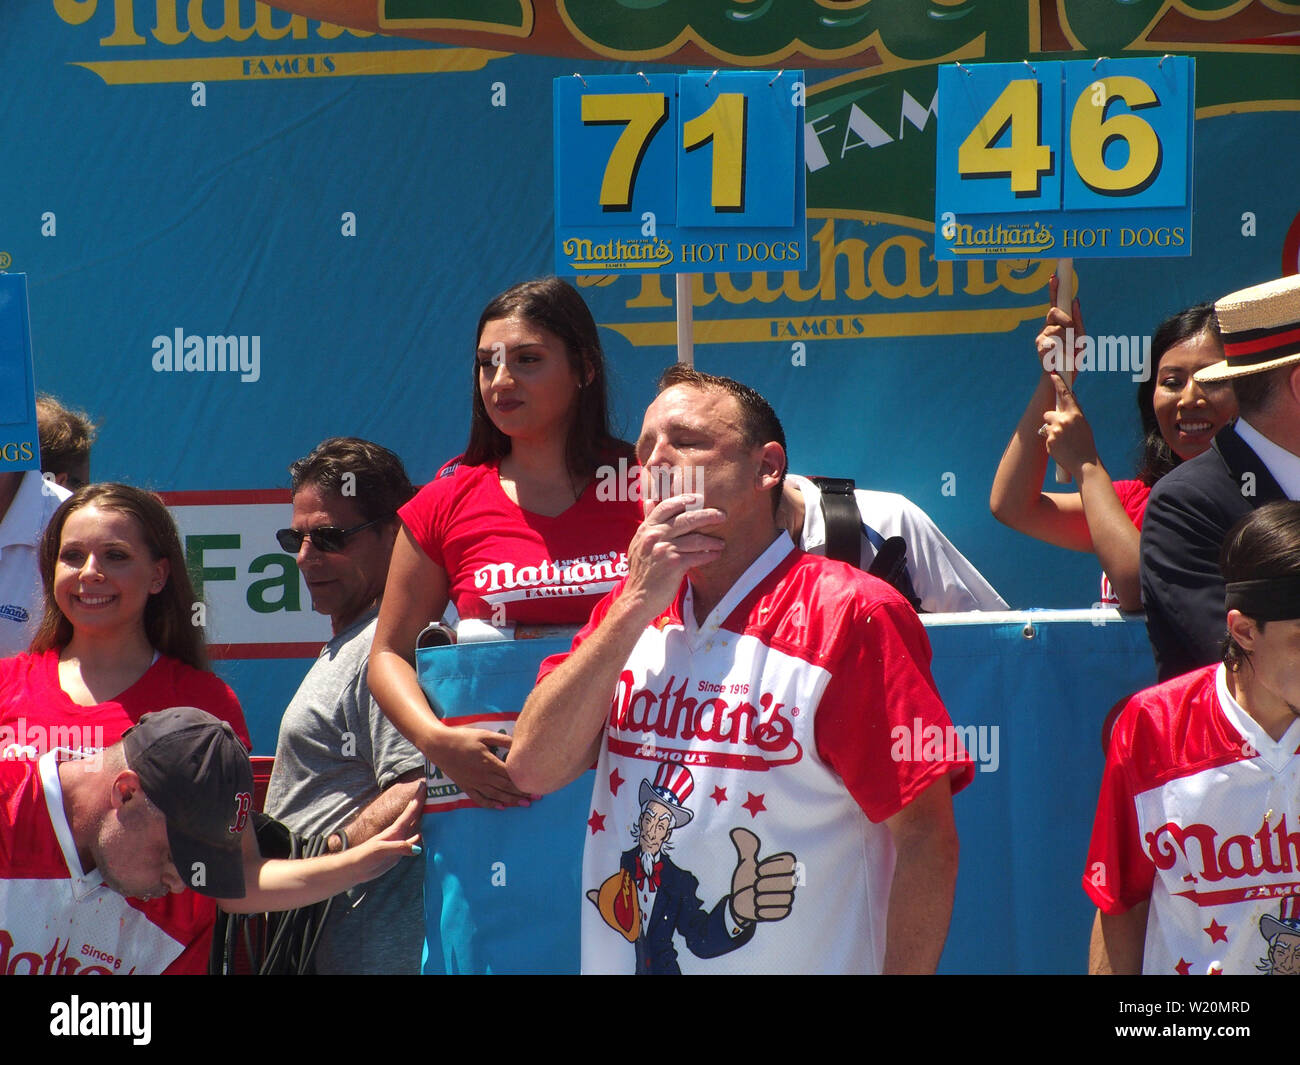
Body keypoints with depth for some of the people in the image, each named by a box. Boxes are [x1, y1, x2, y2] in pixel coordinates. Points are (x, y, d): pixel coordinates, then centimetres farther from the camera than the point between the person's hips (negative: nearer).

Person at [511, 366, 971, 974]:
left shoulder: (847, 615, -13)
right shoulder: (627, 611, 5)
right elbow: (532, 769, -7)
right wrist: (635, 606, -12)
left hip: (801, 962, -5)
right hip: (619, 956, 5)